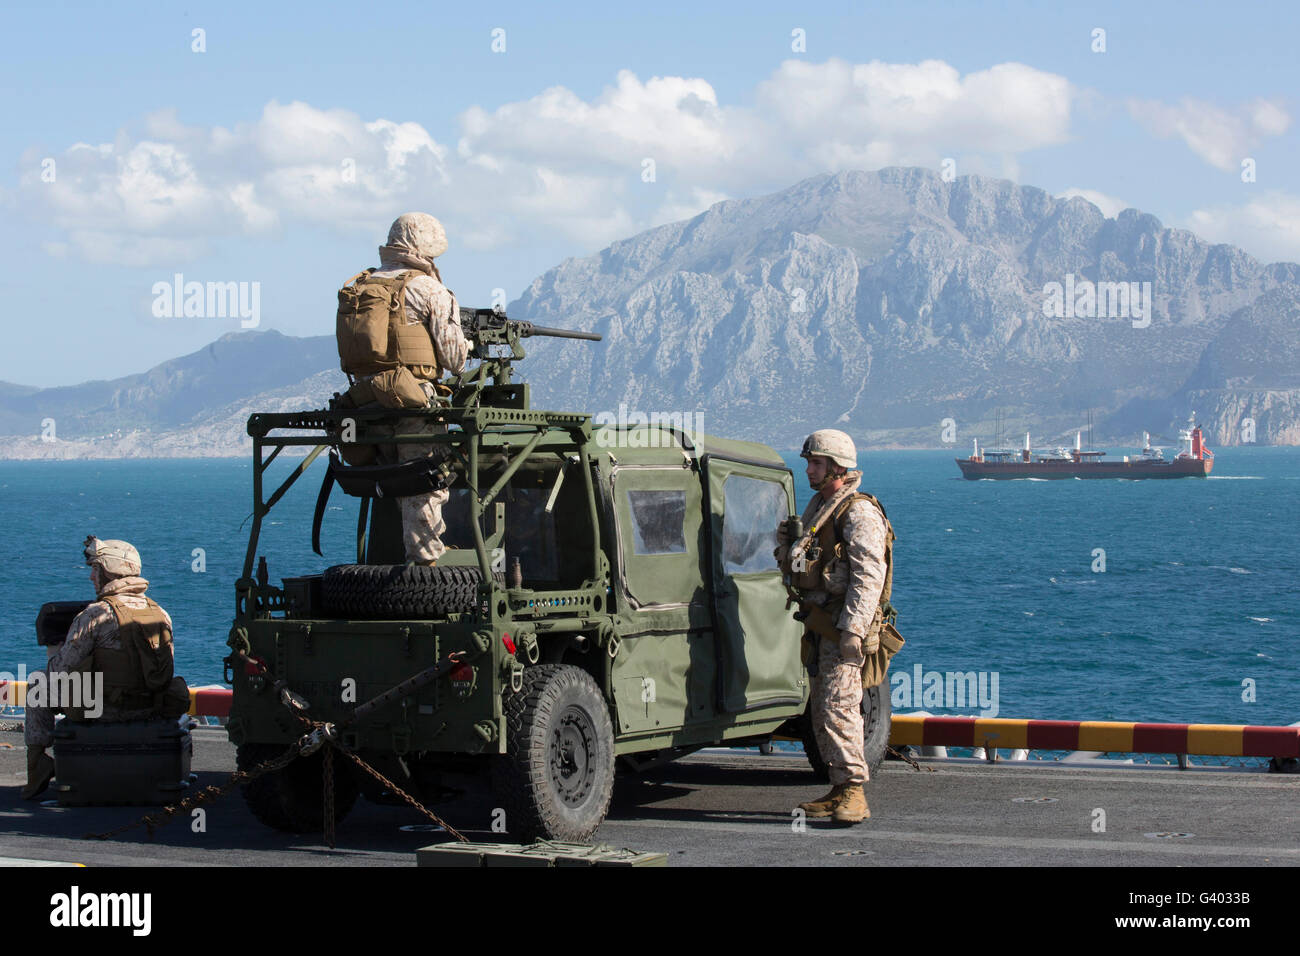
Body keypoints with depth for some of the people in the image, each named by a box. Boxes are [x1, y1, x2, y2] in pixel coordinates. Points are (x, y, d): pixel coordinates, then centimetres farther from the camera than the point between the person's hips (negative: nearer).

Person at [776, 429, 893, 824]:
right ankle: (840, 792, 17)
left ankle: (854, 792, -16)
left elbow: (869, 576, -19)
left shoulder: (859, 514, -12)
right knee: (821, 712, 11)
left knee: (838, 706, -16)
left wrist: (852, 629, -25)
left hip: (845, 628, -10)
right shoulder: (817, 508, 18)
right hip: (819, 625, 10)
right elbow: (802, 565, 26)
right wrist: (786, 545, 6)